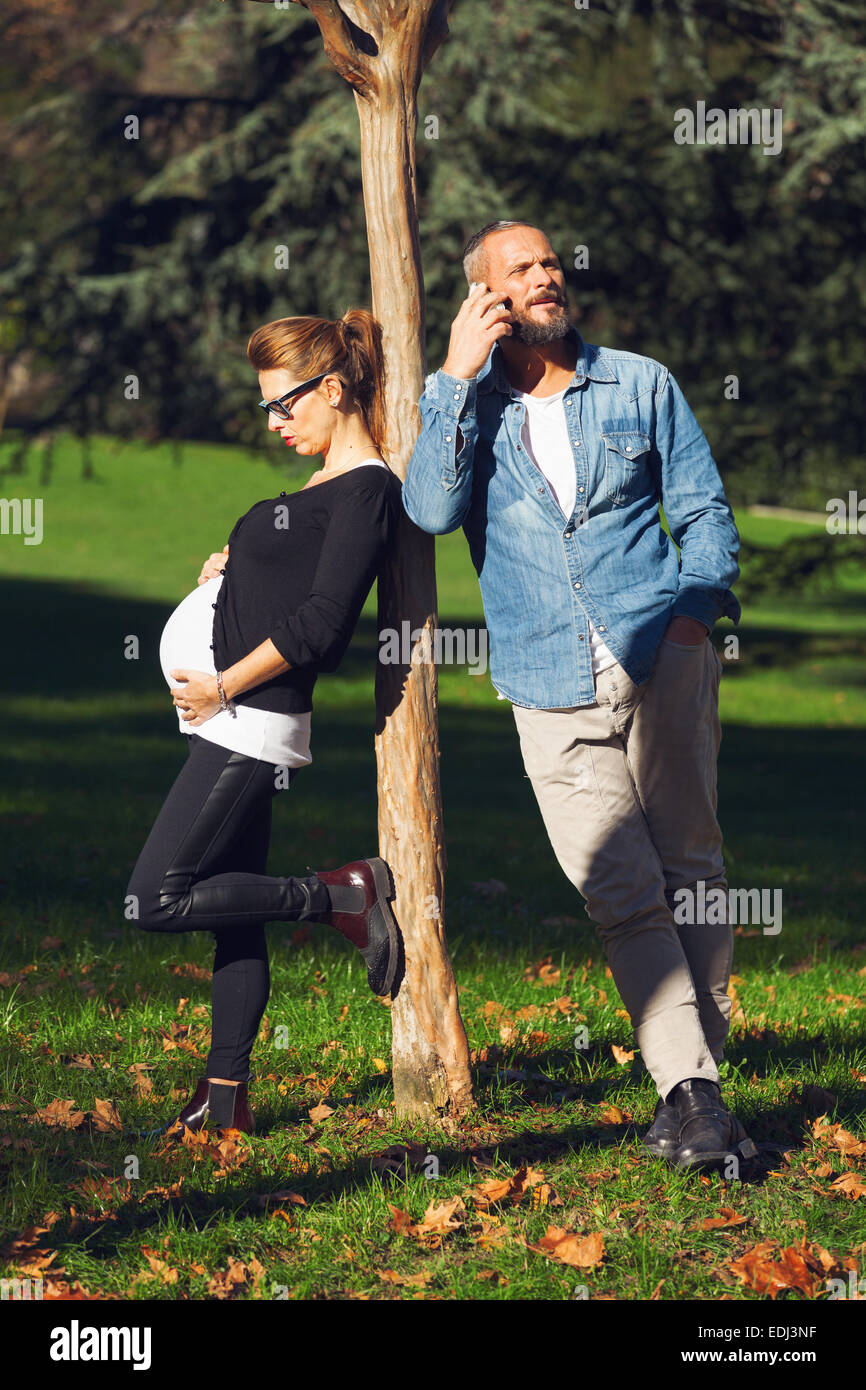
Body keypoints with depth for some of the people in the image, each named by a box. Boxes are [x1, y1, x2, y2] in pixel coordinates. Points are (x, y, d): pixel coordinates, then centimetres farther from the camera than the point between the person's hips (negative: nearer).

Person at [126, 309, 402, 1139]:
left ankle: (343, 897, -5)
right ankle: (226, 1099, 14)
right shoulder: (326, 486, 16)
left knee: (158, 899, -11)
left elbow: (322, 620, -20)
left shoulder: (368, 489, -13)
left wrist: (223, 687, -16)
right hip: (233, 723, 10)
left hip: (253, 724, -10)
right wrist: (234, 571, 8)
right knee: (232, 909, 10)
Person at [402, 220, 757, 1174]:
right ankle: (692, 1095, -11)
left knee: (689, 871, 2)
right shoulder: (467, 406, 8)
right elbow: (431, 509, -11)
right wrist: (459, 374, -12)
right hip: (552, 695, -1)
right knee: (624, 899, -8)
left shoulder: (639, 385, 10)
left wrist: (696, 604, -5)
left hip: (661, 662, 1)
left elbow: (704, 508, 12)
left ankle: (689, 1085, 10)